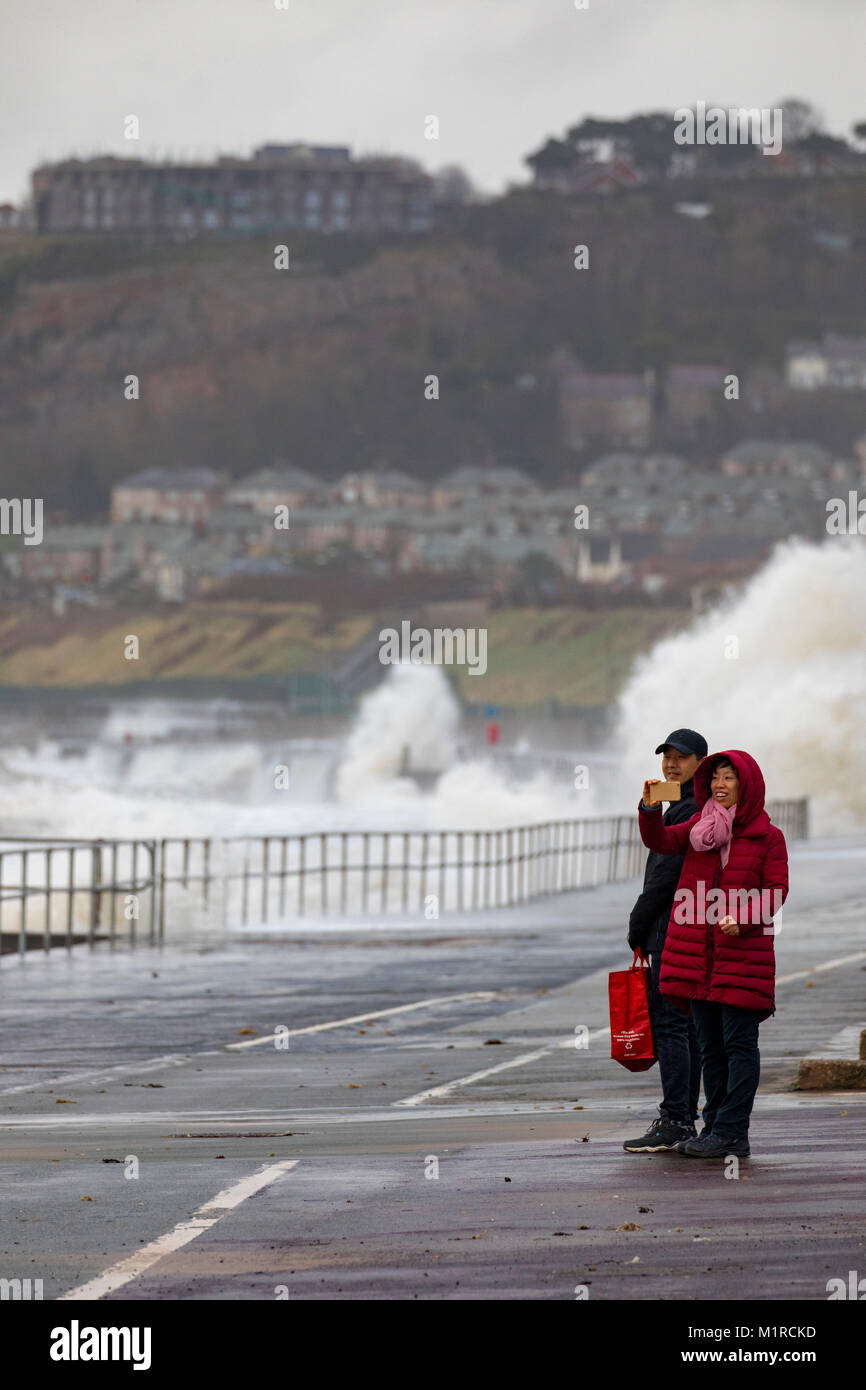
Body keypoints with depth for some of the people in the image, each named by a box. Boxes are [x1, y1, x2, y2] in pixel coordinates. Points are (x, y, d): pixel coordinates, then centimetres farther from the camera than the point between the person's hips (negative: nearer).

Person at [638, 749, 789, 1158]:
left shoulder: (768, 837, -1)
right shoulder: (700, 827, 12)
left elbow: (775, 892, -6)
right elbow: (659, 841, 3)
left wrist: (742, 919, -21)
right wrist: (650, 808, -15)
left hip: (743, 952, -5)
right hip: (699, 953, 5)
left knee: (739, 1043, -6)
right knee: (710, 1046, 9)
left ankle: (731, 1132, -7)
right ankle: (716, 1128, 14)